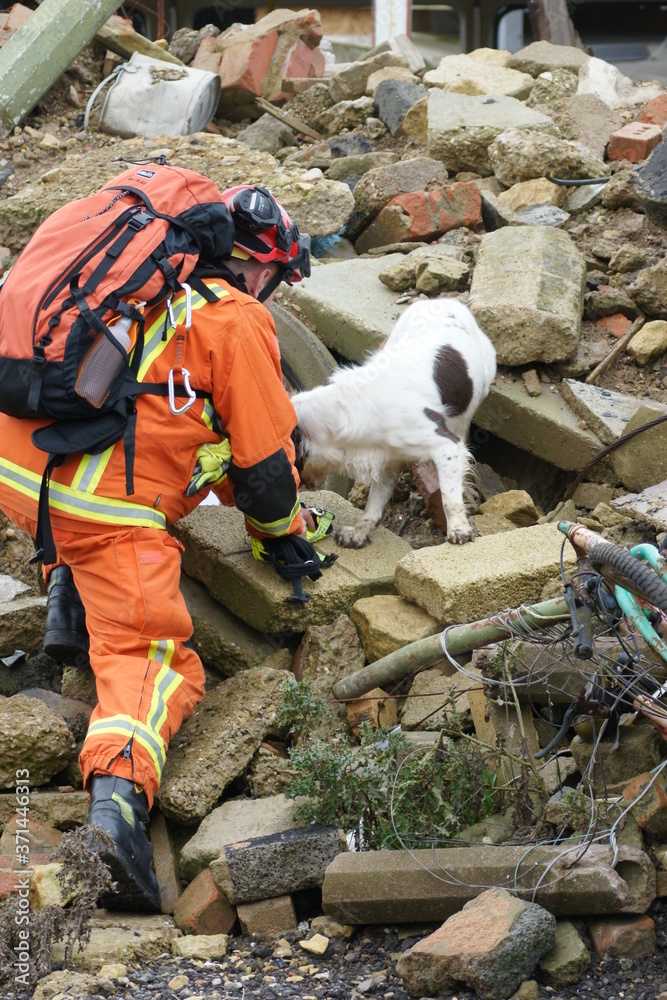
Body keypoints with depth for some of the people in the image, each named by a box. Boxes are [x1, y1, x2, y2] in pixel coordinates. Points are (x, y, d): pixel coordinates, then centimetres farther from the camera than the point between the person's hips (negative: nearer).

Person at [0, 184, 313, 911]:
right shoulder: (237, 320, 0)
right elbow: (264, 454, 4)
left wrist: (234, 488, 41)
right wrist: (281, 528, 24)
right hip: (104, 507, -7)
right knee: (148, 653, -5)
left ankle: (69, 601, 26)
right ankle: (120, 790, -29)